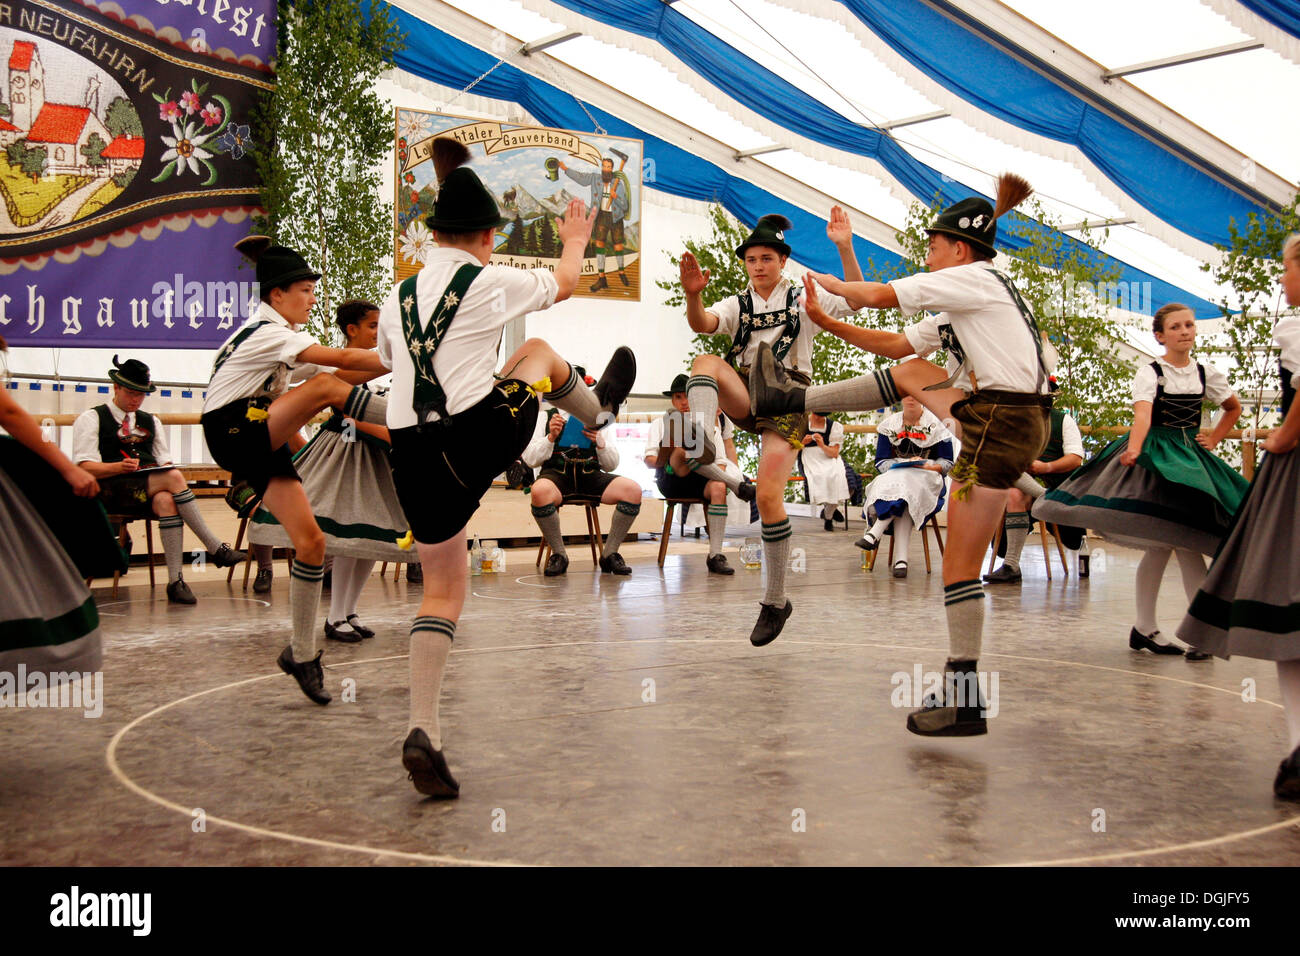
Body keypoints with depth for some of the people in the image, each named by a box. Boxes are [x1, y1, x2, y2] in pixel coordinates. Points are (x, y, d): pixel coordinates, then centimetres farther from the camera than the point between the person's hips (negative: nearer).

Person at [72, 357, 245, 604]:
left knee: (166, 501, -35)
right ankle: (217, 549, -32)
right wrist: (120, 467, -20)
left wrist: (167, 471, -7)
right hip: (112, 491, -4)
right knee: (174, 478, -31)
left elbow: (165, 461, 18)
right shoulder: (91, 419, 9)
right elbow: (85, 467, -3)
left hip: (152, 488, 4)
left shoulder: (151, 422, 25)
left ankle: (175, 581, -40)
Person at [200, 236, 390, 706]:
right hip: (235, 434, -8)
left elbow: (341, 376, 9)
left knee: (311, 540, -4)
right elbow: (341, 361, -21)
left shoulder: (281, 339, 17)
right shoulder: (268, 332, -12)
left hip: (264, 447, 8)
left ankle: (302, 654, 2)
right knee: (324, 388, -29)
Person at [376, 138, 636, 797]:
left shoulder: (398, 298, 14)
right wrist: (575, 240, 41)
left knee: (442, 591, 11)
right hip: (481, 436, -4)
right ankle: (597, 409, 56)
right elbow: (565, 283, 20)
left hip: (413, 456, 4)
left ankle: (423, 730, 1)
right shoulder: (492, 282, 1)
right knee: (540, 352, 25)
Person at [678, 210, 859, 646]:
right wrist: (693, 295, -30)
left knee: (768, 497, -13)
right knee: (706, 361, -26)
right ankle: (701, 441, -52)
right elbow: (702, 324, -8)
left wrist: (845, 248, -17)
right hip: (745, 397, 3)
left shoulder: (804, 300, 8)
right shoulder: (737, 304, 13)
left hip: (785, 403, -3)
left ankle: (775, 602, -1)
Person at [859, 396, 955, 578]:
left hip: (925, 478, -2)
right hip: (894, 476, 2)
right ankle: (901, 559, -44)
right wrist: (904, 463, -13)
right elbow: (881, 461, 7)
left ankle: (875, 533, -45)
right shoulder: (889, 425, 12)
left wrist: (927, 466, -18)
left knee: (905, 486, -38)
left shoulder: (936, 424, 5)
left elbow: (947, 462, 3)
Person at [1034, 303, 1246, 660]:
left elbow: (1234, 407, 27)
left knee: (1185, 542, -6)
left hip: (1190, 458, 4)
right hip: (1153, 455, -4)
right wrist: (1134, 448, -41)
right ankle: (1145, 626, 4)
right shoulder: (1150, 373, -5)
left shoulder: (1207, 374, 9)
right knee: (1160, 545, -7)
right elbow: (1143, 413, -23)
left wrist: (1212, 439, 14)